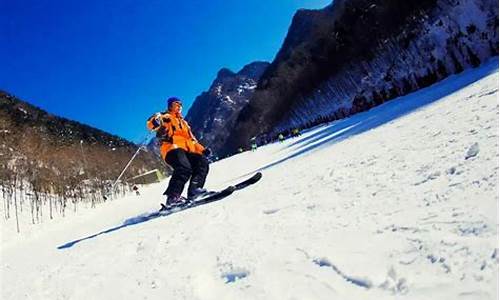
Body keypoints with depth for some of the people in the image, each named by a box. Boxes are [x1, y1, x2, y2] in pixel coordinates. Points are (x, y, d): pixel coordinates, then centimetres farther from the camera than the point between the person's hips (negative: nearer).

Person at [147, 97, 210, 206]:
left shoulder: (183, 122, 38)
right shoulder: (165, 117, 16)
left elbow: (192, 140, 35)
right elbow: (151, 123, -5)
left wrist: (202, 149, 20)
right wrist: (157, 121, -29)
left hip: (187, 150, 7)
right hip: (172, 148, -7)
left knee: (202, 162, -16)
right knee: (184, 168, -32)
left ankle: (194, 189, -25)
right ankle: (172, 196, -33)